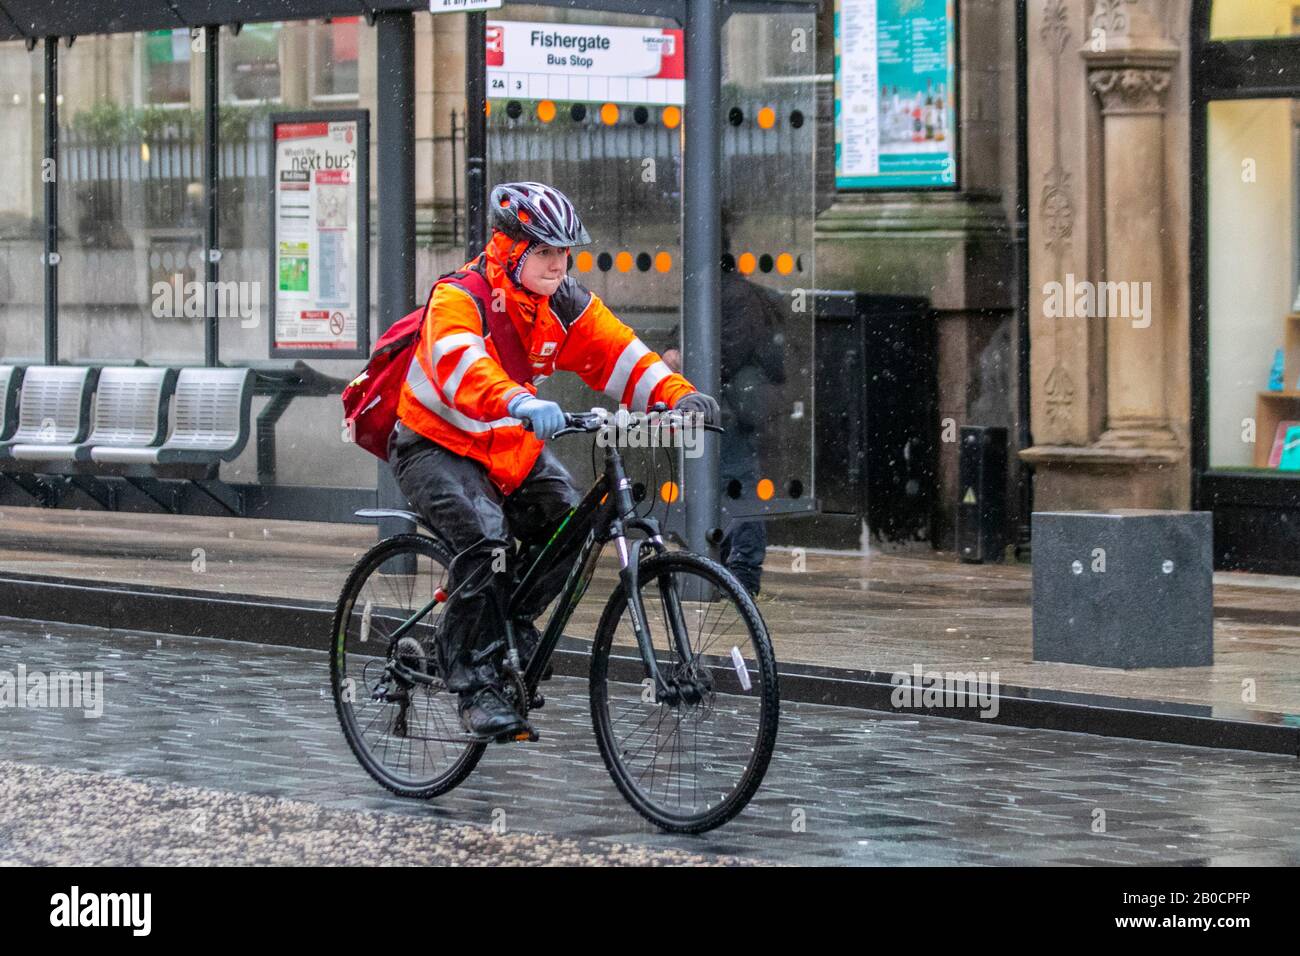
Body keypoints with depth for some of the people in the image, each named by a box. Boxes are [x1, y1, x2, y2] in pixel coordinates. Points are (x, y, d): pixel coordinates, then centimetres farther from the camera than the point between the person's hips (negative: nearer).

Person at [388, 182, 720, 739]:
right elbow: (462, 367, -43)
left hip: (511, 448, 6)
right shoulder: (459, 300, -24)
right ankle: (475, 686, -22)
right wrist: (520, 404, -62)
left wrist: (677, 396, -31)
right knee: (485, 538, -30)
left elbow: (619, 354, -12)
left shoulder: (564, 305, -4)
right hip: (436, 447, -6)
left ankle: (512, 622, 7)